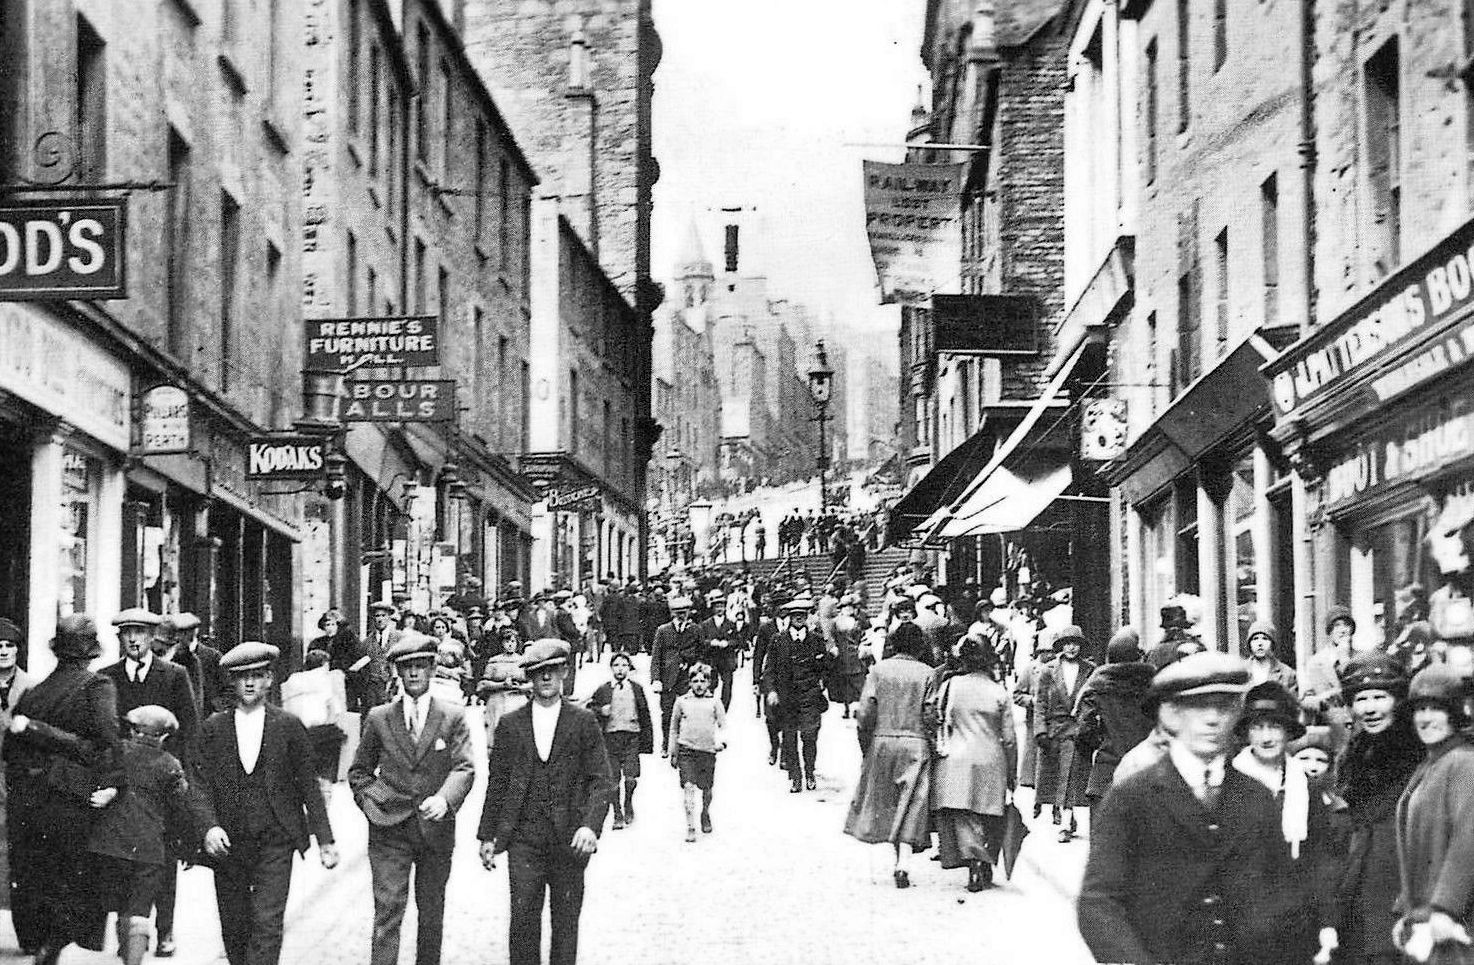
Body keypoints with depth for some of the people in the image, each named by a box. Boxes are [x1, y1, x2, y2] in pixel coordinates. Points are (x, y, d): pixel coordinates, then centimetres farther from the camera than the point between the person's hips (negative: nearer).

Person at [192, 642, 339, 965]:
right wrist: (210, 826, -15)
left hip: (275, 841, -2)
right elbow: (200, 783, 1)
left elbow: (309, 785, 6)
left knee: (267, 924, -11)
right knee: (233, 927, 7)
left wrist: (324, 839, 4)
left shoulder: (289, 727, 4)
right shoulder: (213, 728, 6)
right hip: (227, 842, 2)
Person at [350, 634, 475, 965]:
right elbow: (358, 772, 14)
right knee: (388, 910, -9)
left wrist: (444, 799, -26)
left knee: (431, 913, 12)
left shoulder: (453, 716, 2)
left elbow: (464, 767, -8)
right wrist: (371, 804, -3)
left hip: (436, 828, 1)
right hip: (389, 829, -1)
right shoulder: (379, 718, 5)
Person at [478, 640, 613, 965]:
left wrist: (590, 825, -15)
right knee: (523, 918, -5)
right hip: (523, 838, 1)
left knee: (566, 921, 4)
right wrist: (487, 836, 8)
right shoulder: (510, 725, 9)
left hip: (569, 840, 0)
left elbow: (601, 781, 0)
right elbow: (496, 783, 12)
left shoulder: (583, 722, 5)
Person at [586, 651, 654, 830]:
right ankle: (617, 815, 11)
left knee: (631, 777, -10)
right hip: (610, 736, 0)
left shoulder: (637, 689, 8)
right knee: (614, 779, -1)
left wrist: (647, 742, 8)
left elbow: (645, 716, 11)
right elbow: (589, 708, 13)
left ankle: (628, 802, 19)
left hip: (632, 736, 0)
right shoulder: (603, 690, 7)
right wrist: (600, 711, -9)